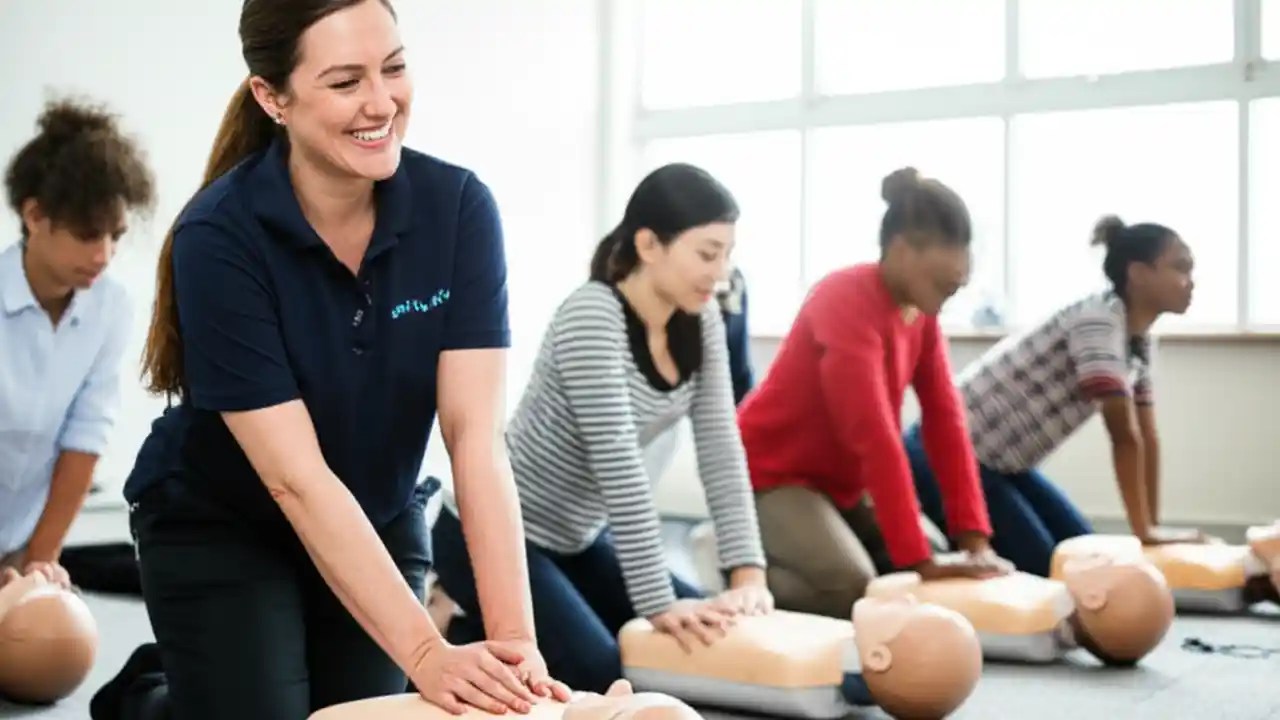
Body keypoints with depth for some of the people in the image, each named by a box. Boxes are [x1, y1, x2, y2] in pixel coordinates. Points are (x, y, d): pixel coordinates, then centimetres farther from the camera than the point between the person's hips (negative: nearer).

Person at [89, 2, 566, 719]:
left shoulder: (459, 206, -19)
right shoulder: (219, 238, -27)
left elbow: (476, 435, -22)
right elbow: (297, 478, -29)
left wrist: (515, 636, -31)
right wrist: (427, 653, -35)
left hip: (382, 525, 4)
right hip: (220, 532, -3)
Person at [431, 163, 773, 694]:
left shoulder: (701, 322, -2)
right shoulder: (591, 317, -25)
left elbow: (721, 450, -6)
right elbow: (619, 466, -31)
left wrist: (747, 573, -16)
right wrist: (660, 605, -32)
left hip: (578, 536, 9)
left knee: (707, 643, 5)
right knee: (603, 678, -21)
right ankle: (472, 639, 5)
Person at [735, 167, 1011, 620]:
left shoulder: (922, 311, 1)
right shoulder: (847, 300, -25)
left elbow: (946, 422, -4)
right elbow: (875, 435, -32)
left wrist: (974, 538, -12)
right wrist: (919, 558, -33)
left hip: (842, 481, 9)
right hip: (774, 472, -9)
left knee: (933, 580, 5)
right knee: (854, 587, -27)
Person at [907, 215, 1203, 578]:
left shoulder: (1140, 341, 8)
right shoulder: (1098, 318, -21)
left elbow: (1146, 439, 9)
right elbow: (1124, 436, -24)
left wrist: (1152, 526, 3)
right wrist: (1144, 531, -23)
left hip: (1002, 461, 10)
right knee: (1042, 572, -10)